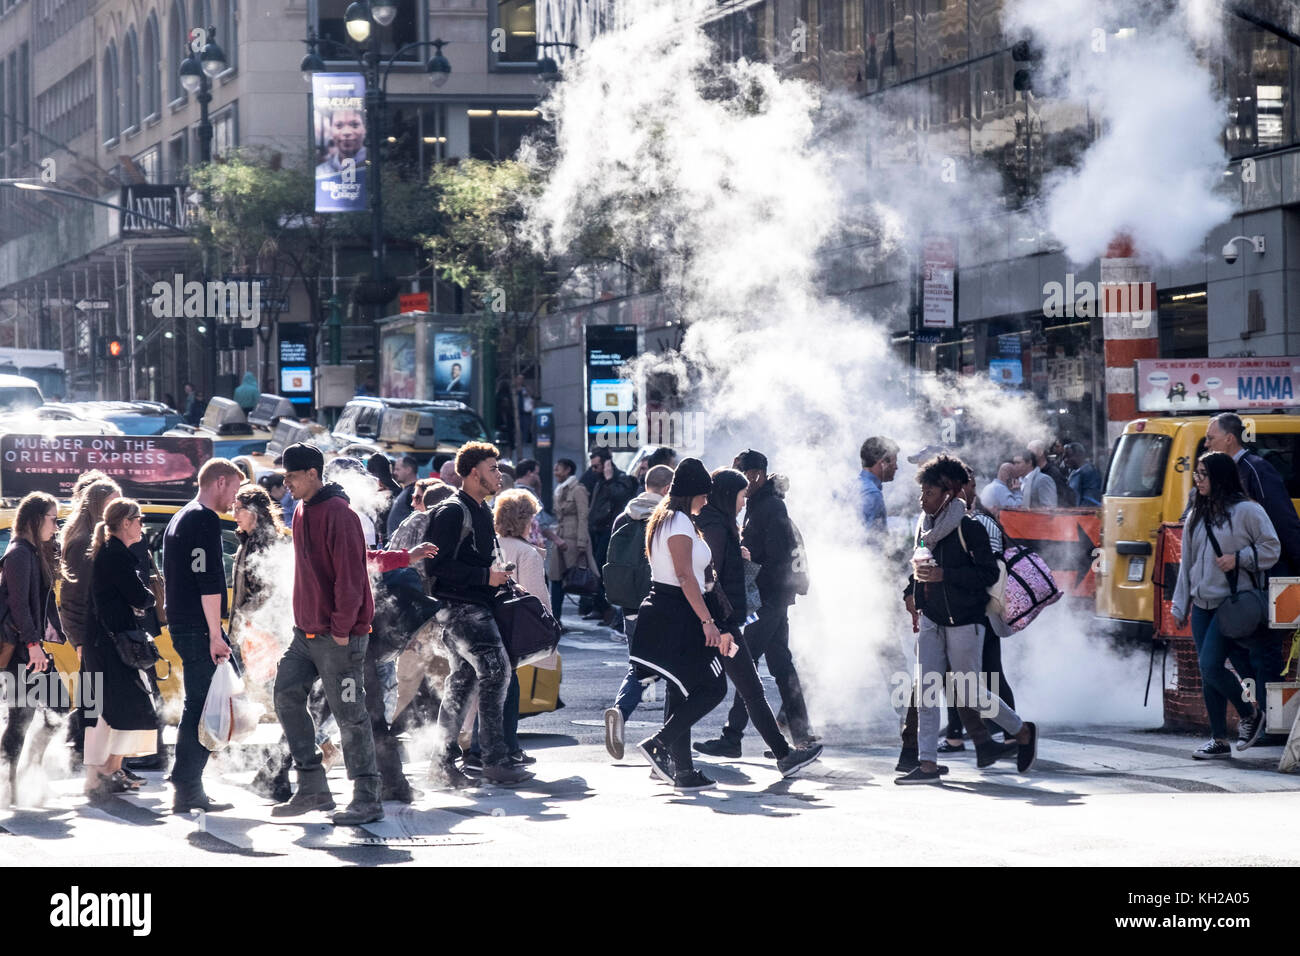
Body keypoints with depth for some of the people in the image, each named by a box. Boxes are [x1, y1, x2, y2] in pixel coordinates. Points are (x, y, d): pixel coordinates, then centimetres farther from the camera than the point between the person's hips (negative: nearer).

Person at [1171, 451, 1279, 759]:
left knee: (1211, 665, -15)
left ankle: (1250, 713, 7)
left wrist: (1238, 559, -15)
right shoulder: (1197, 516, 15)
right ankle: (1219, 741, 11)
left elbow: (1271, 549, -3)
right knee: (1207, 671, 4)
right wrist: (1180, 605, 17)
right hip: (1202, 604, 7)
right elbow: (1186, 561, 18)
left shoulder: (1247, 511, -5)